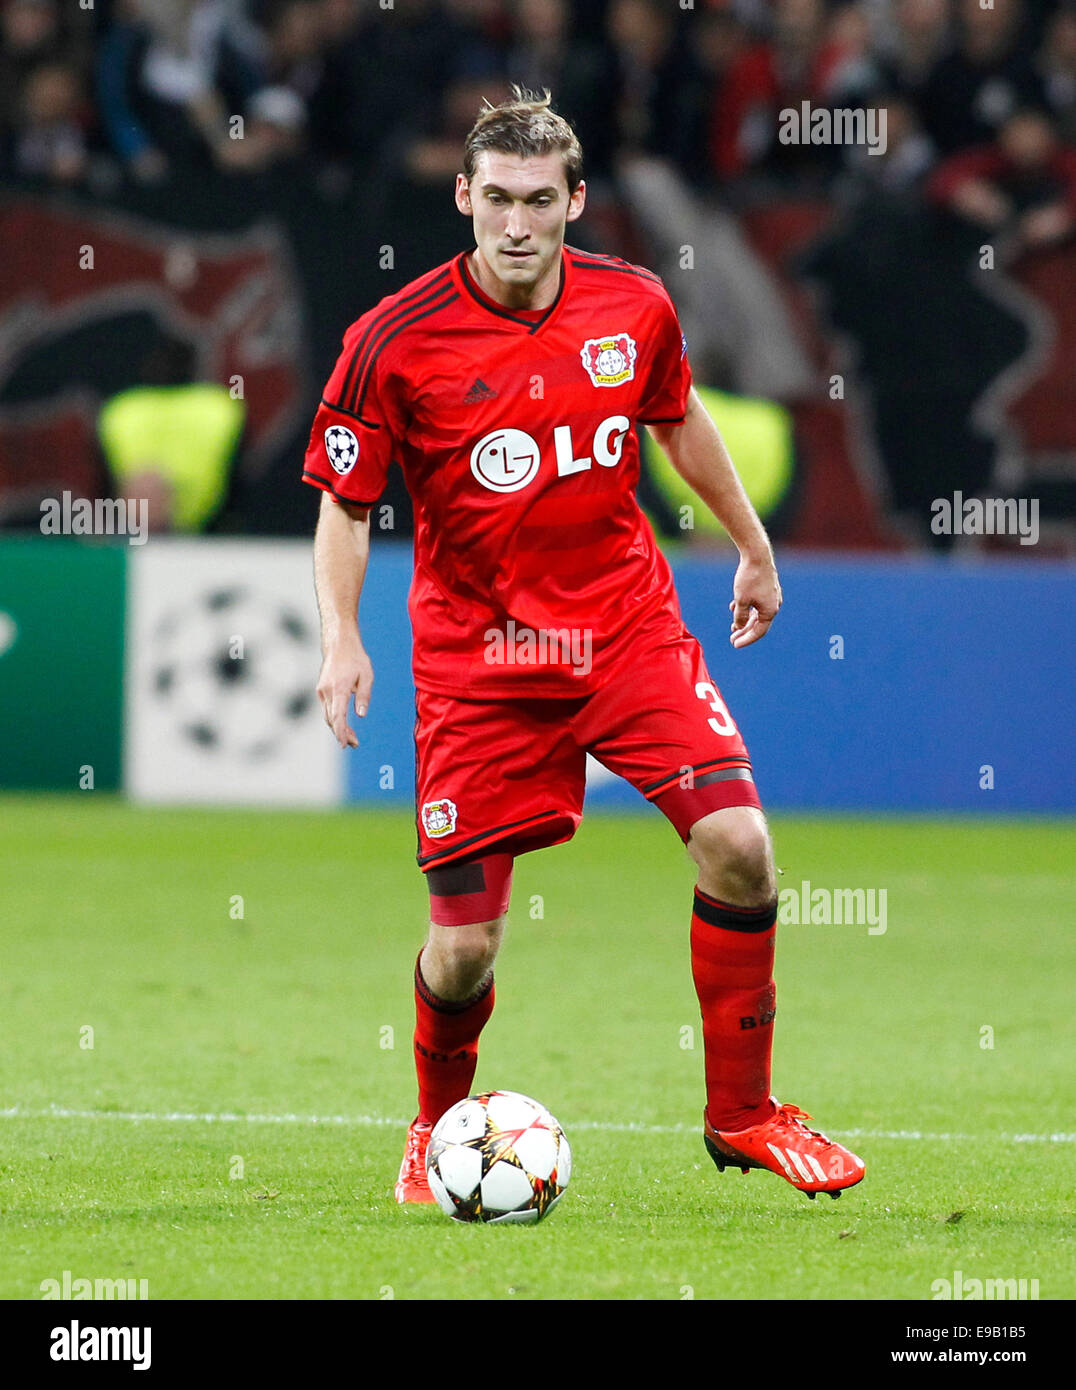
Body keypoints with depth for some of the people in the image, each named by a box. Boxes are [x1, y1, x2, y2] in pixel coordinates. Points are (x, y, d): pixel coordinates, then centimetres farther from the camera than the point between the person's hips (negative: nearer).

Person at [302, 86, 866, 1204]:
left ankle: (743, 1114, 4)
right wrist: (340, 638, -16)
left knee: (737, 844, -15)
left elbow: (681, 422, 18)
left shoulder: (634, 307, -3)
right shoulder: (393, 343, -12)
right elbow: (344, 504, -3)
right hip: (478, 660, -2)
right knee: (463, 944, -6)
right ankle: (439, 1128, 27)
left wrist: (753, 547, 25)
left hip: (630, 629, 3)